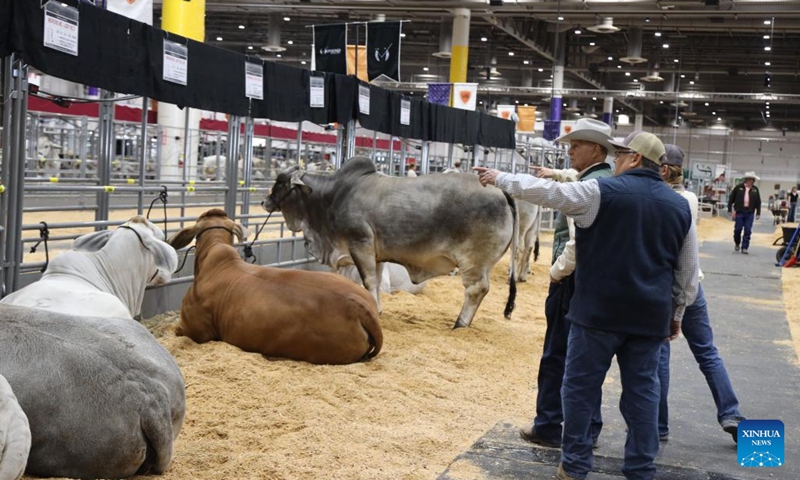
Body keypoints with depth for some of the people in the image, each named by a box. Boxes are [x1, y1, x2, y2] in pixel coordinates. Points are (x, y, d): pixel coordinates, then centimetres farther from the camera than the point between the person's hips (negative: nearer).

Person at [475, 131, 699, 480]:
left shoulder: (603, 192, -8)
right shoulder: (679, 206, 8)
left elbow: (545, 191, -6)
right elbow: (688, 272, 12)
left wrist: (500, 179, 6)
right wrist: (676, 313, 22)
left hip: (600, 310, -4)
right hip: (650, 315, 5)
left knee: (581, 386, 7)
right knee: (642, 390, 10)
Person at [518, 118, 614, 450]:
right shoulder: (610, 180, 10)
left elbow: (578, 242, -26)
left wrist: (556, 271, -15)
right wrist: (557, 174, 40)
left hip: (574, 279, -9)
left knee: (557, 355, 1)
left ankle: (548, 428, 9)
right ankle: (588, 428, 19)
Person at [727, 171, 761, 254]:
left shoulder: (755, 189, 6)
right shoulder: (738, 187, -1)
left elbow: (758, 202, 9)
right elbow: (731, 199, 1)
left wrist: (758, 213, 6)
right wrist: (730, 210, -3)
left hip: (750, 213, 1)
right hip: (739, 212, -1)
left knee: (748, 231, -2)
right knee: (738, 229, 1)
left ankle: (744, 248, 4)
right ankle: (737, 243, 27)